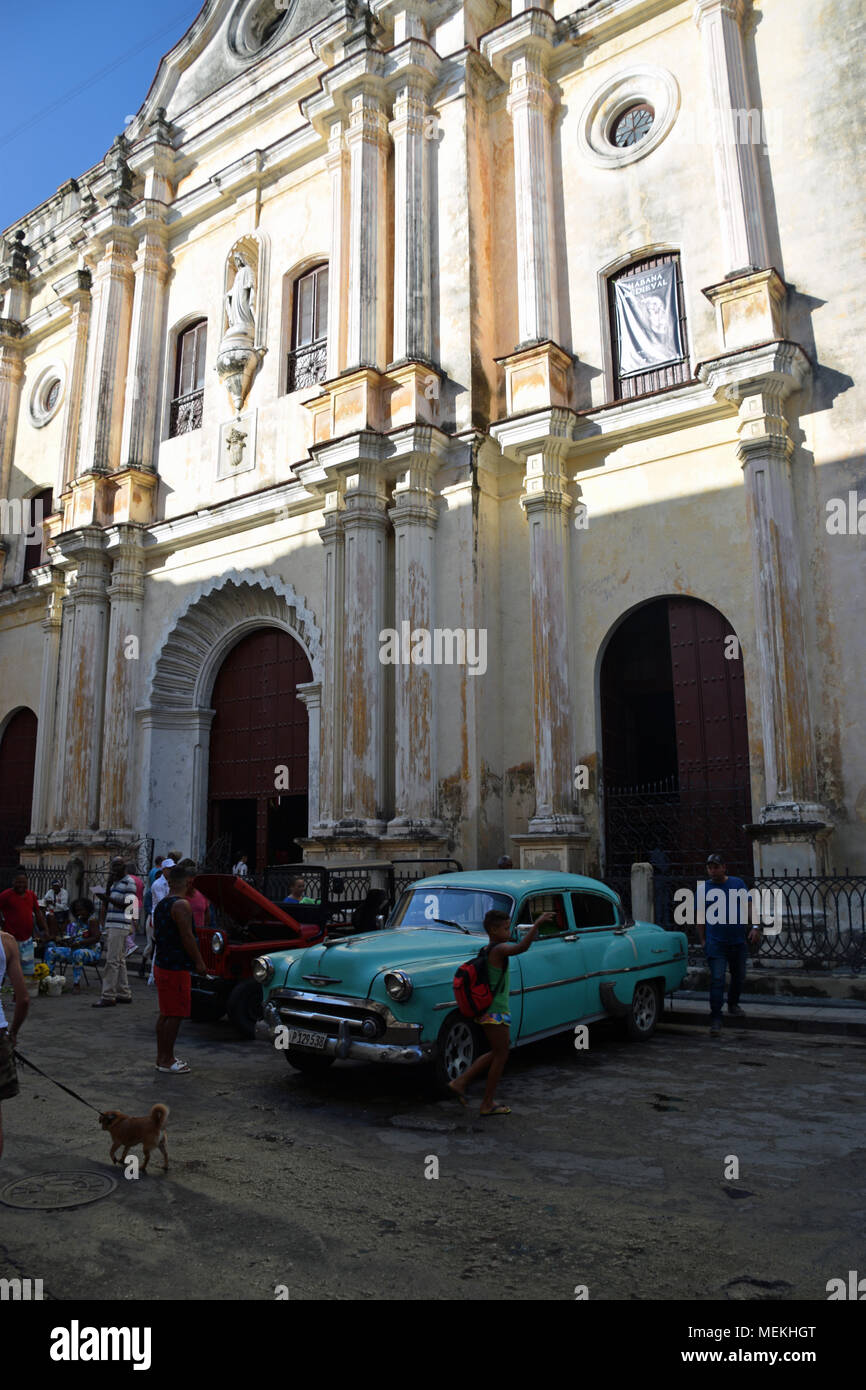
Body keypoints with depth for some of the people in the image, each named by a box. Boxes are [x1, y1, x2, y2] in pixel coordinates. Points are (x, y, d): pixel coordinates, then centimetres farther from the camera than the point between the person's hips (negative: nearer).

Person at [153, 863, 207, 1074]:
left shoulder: (161, 905, 12)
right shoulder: (181, 905, -17)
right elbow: (187, 937, -21)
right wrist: (199, 962, -13)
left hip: (161, 964, 10)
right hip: (176, 967, -10)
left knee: (165, 1013, 16)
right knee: (175, 1015, -2)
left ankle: (162, 1057, 23)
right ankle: (167, 1060, 3)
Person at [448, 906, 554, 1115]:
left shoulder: (487, 951, 11)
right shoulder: (499, 950, -18)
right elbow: (522, 947, -36)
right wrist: (536, 924, -37)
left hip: (485, 1010, 9)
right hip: (496, 1012, -9)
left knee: (497, 1052, 20)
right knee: (501, 1055, 5)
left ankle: (460, 1082, 17)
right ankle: (488, 1104, 14)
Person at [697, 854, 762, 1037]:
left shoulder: (737, 883, 2)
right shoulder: (704, 888, 2)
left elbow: (748, 907, 2)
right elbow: (700, 916, 7)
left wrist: (755, 927, -11)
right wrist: (702, 940, 3)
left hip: (738, 940, 2)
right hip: (716, 942, -2)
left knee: (739, 976, 17)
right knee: (717, 979, -10)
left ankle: (733, 1005, 42)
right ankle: (715, 1020, -9)